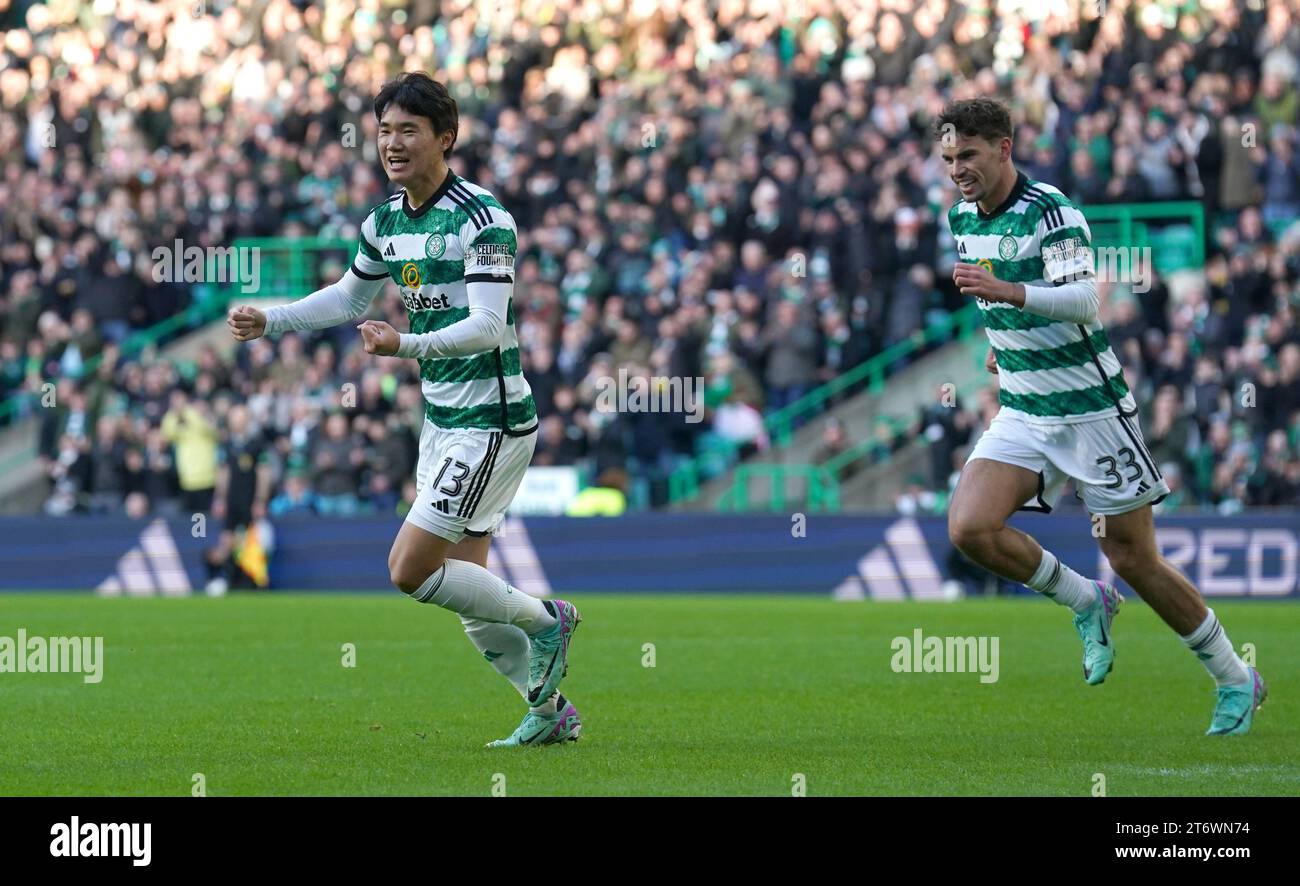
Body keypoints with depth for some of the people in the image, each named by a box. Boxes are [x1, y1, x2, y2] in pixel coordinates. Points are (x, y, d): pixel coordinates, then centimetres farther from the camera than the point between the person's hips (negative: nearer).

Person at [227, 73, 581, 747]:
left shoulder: (481, 217, -17)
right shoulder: (386, 221, 8)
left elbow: (487, 326, -26)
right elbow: (349, 296, 26)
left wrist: (406, 345, -39)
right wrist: (268, 321, 16)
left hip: (491, 422, -8)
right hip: (440, 420, 8)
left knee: (409, 570, -12)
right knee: (462, 582, 9)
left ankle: (545, 621, 7)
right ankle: (549, 710, 23)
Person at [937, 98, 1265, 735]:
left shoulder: (1050, 211, -18)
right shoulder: (961, 218, 5)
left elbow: (1084, 299, -33)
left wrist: (1007, 292, -46)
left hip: (1091, 411, -6)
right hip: (1020, 415, 6)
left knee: (1133, 559, -1)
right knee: (970, 527, -17)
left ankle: (1236, 682, 17)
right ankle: (1086, 602, 7)